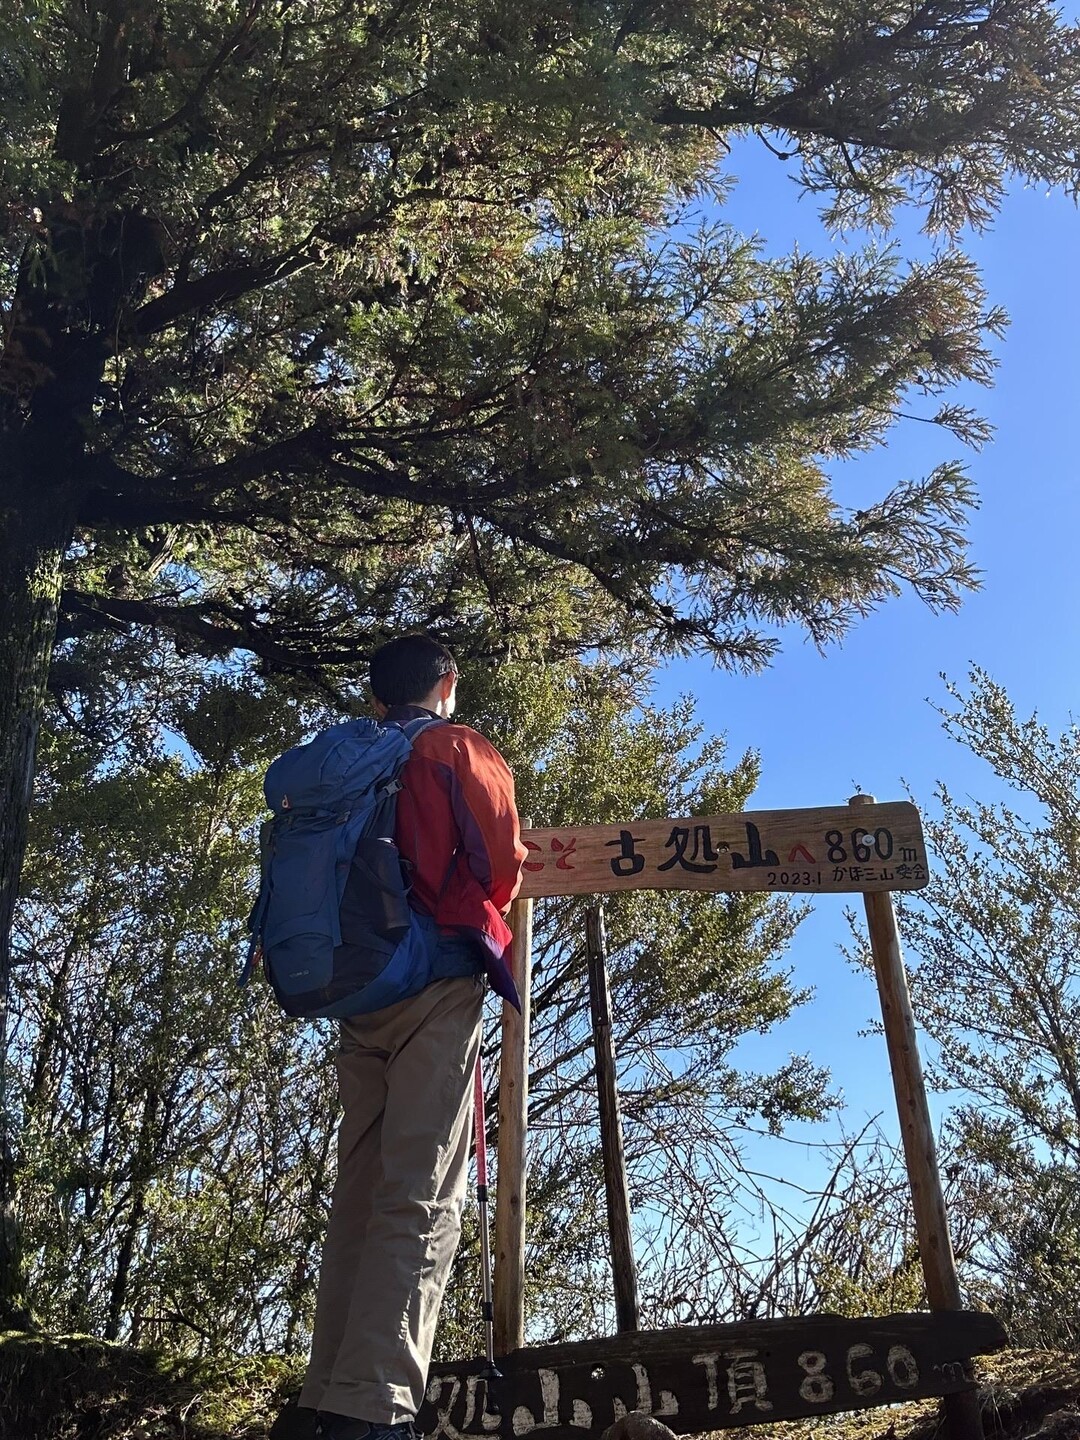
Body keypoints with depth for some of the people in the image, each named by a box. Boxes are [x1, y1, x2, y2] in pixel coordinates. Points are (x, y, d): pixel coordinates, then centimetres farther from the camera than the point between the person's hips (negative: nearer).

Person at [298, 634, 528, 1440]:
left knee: (360, 1192, 9)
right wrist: (482, 921, 17)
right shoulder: (461, 752, 3)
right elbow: (502, 864, -2)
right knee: (423, 1195, -9)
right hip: (438, 983, -6)